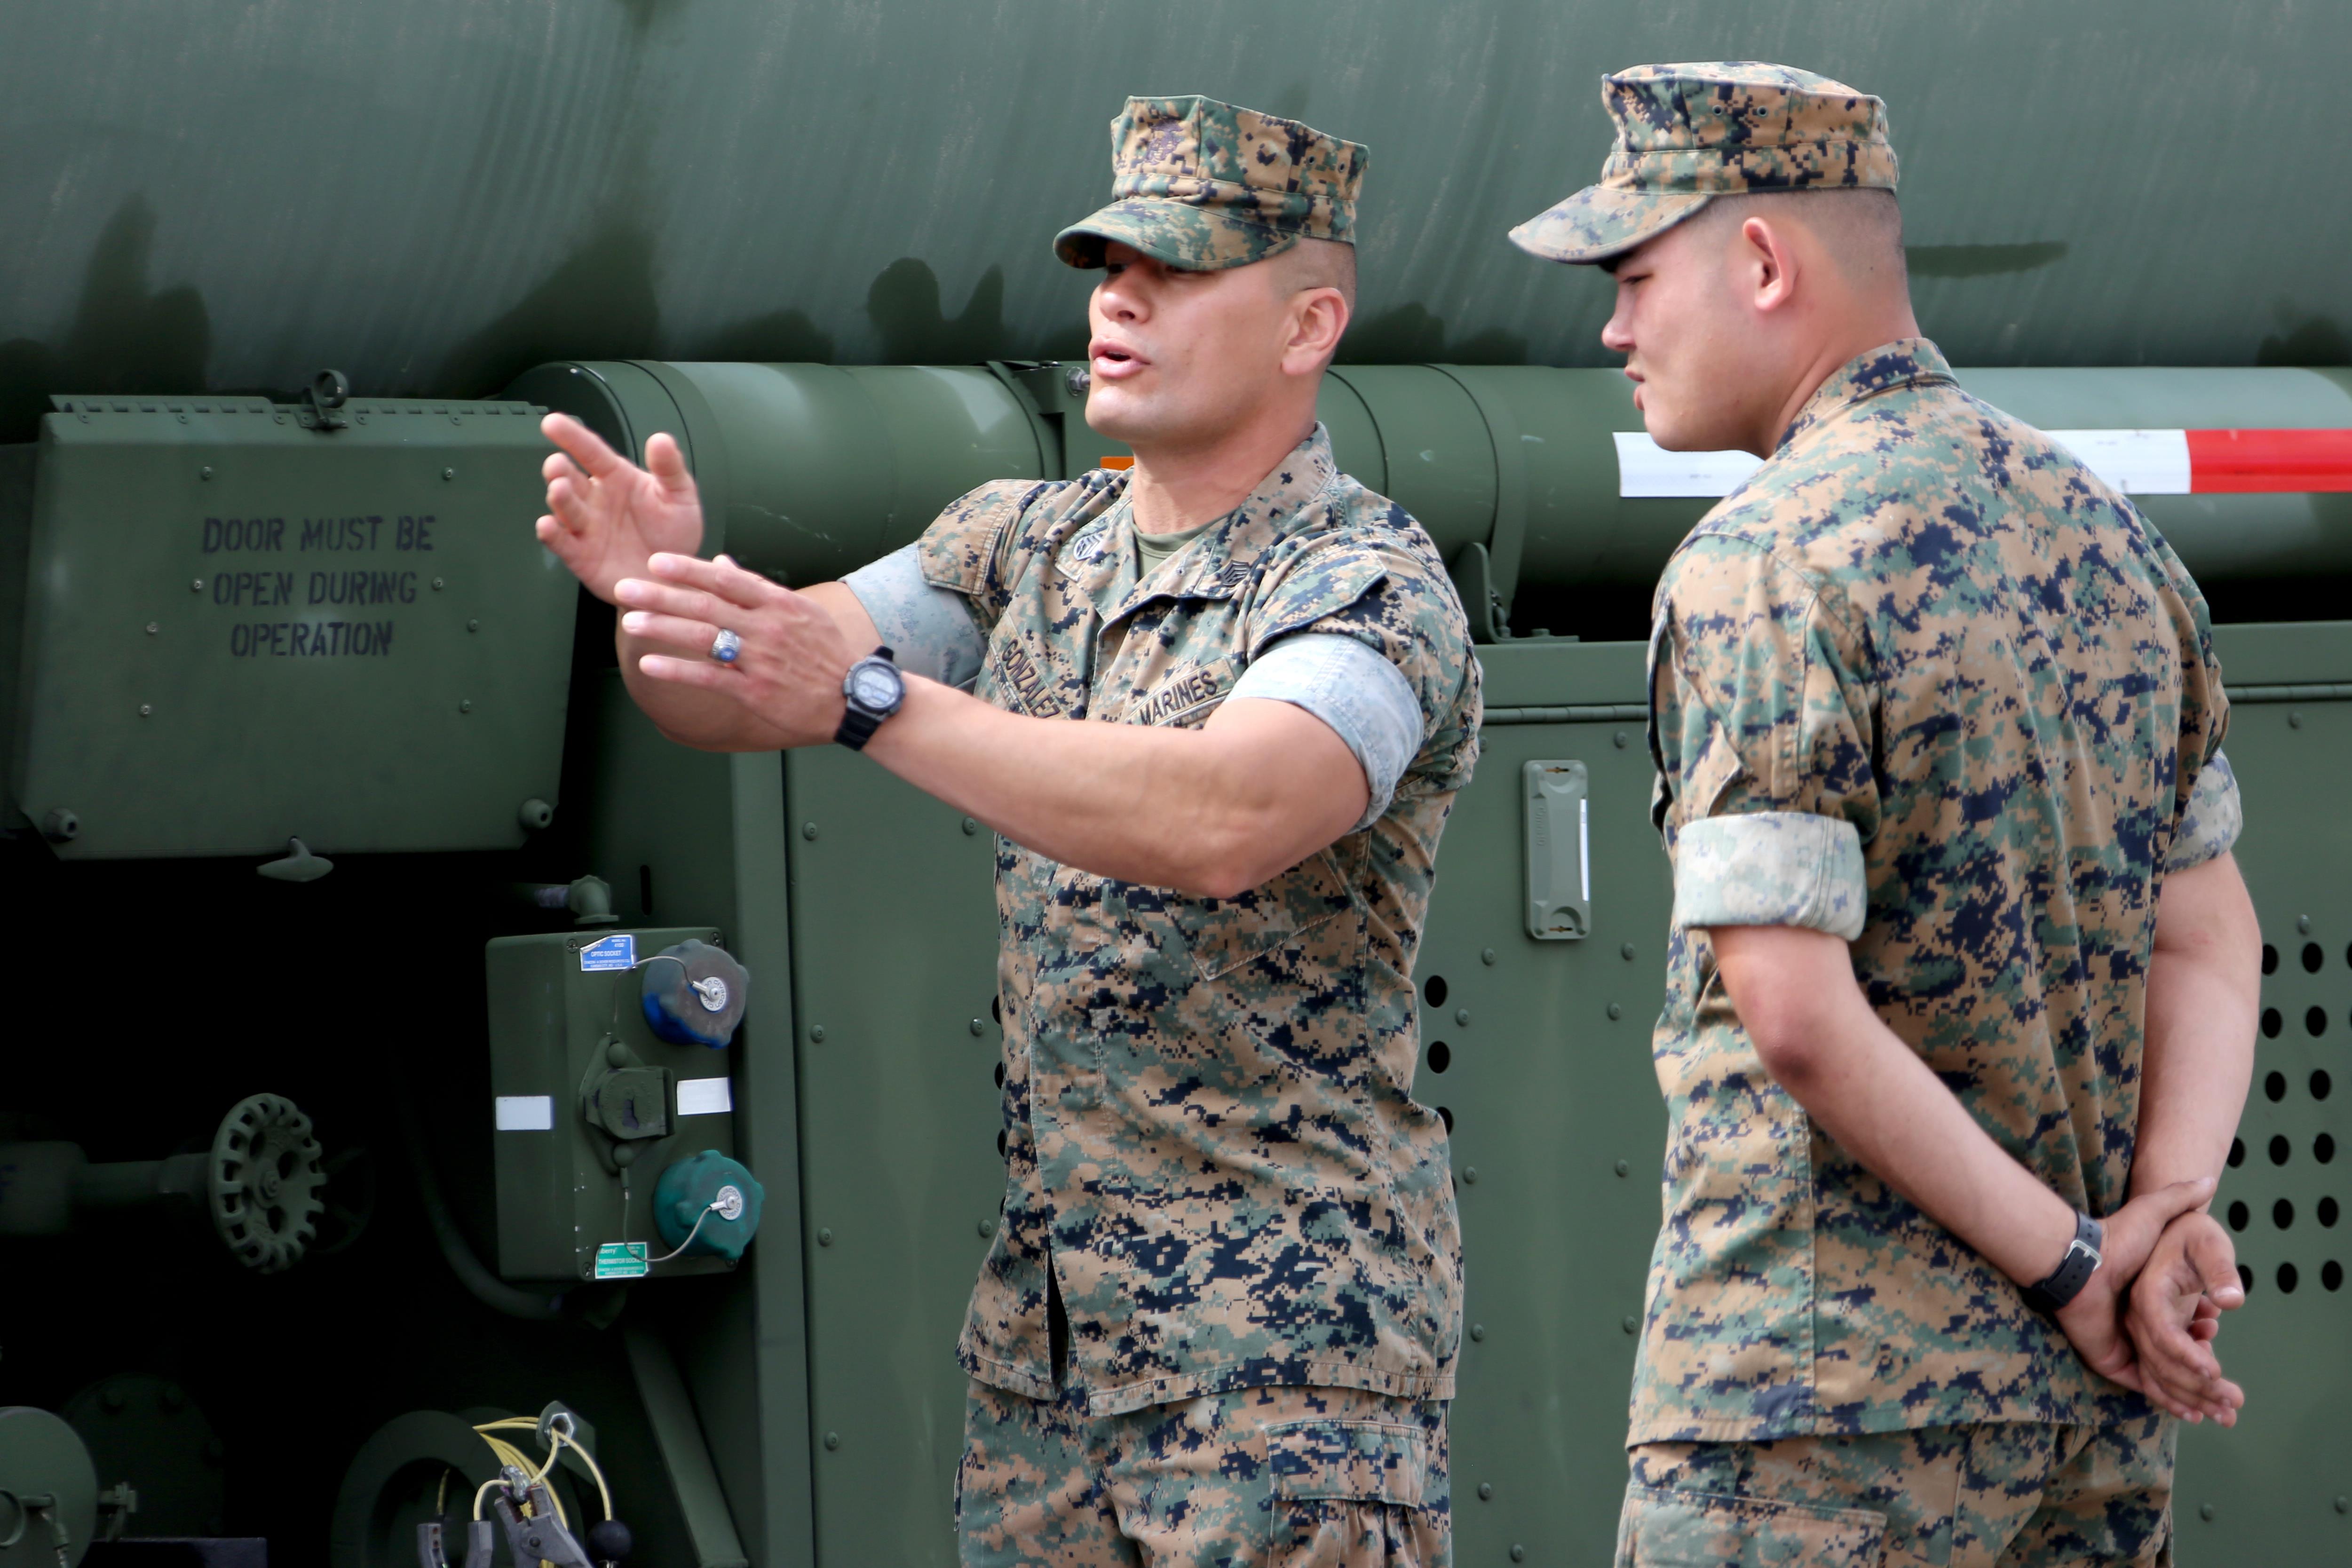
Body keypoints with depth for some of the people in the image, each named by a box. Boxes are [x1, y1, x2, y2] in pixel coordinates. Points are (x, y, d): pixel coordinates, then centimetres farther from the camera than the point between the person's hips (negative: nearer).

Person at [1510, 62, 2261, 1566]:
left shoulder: (1761, 568, -13)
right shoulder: (2110, 534, 11)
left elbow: (1794, 1012, -19)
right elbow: (2212, 944, 11)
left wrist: (2067, 1262, -12)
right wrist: (2169, 1212, -3)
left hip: (1825, 1392, -7)